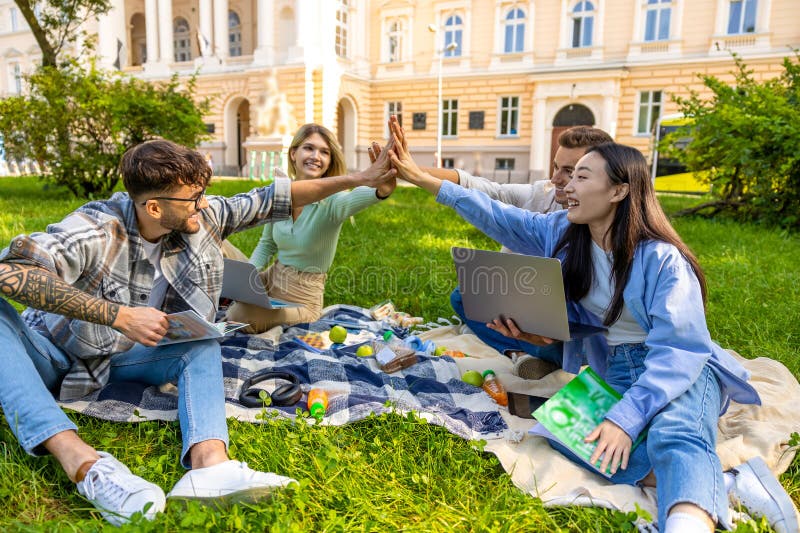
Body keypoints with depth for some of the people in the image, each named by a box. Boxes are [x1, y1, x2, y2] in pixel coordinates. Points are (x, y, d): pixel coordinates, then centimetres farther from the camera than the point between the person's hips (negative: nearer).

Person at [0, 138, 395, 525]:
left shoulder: (201, 218, -10)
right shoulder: (96, 230, -27)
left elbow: (269, 201, -8)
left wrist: (358, 180, -10)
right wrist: (120, 315, -43)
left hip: (116, 360, 4)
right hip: (49, 354, -4)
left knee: (202, 347, -19)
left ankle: (209, 463, -44)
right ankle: (81, 461, -47)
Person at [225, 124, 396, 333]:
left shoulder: (331, 200, -20)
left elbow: (355, 198, -46)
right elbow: (266, 244, 11)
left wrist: (381, 191, -69)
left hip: (302, 297, -5)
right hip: (271, 278, 5)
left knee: (238, 317, -19)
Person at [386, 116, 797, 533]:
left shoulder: (662, 260, -16)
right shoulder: (564, 233, 2)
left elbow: (676, 353, -22)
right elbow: (497, 217, 6)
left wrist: (626, 417, -36)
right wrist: (421, 178, 3)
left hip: (680, 373, -4)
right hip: (612, 375, 5)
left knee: (673, 438, -38)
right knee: (574, 437, -28)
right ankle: (725, 484, -26)